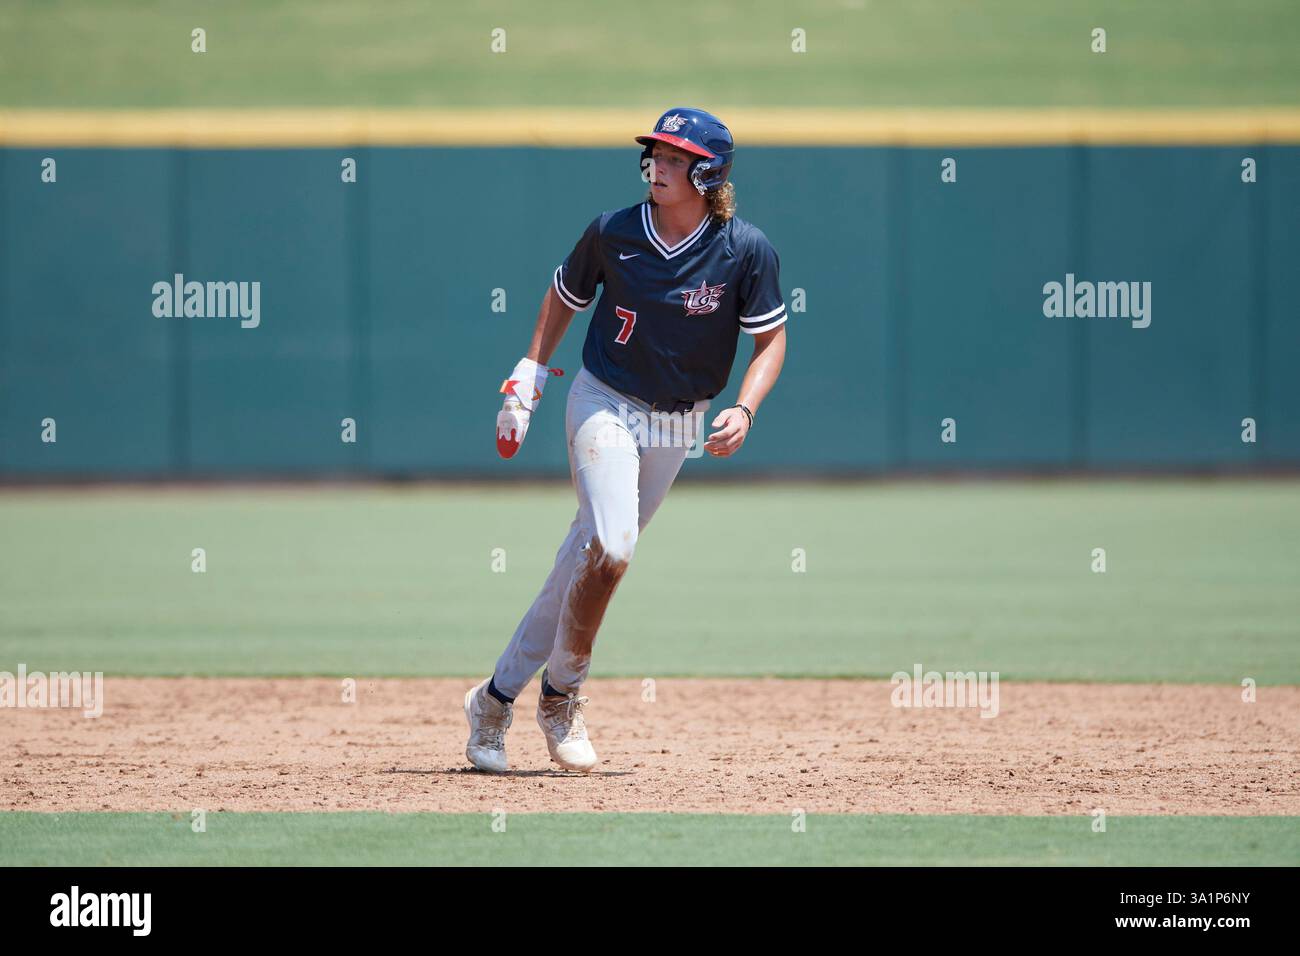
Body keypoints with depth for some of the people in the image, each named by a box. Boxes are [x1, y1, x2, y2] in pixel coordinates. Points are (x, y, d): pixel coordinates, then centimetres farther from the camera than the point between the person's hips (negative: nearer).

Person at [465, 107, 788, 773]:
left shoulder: (746, 251, -12)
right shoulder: (613, 233, -10)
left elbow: (771, 339, -3)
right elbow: (565, 296, 8)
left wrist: (744, 410, -18)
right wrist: (528, 380, 3)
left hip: (678, 428, 2)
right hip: (604, 405, -2)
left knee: (591, 557, 5)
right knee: (610, 548, -22)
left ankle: (498, 698, 16)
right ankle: (562, 694, -4)